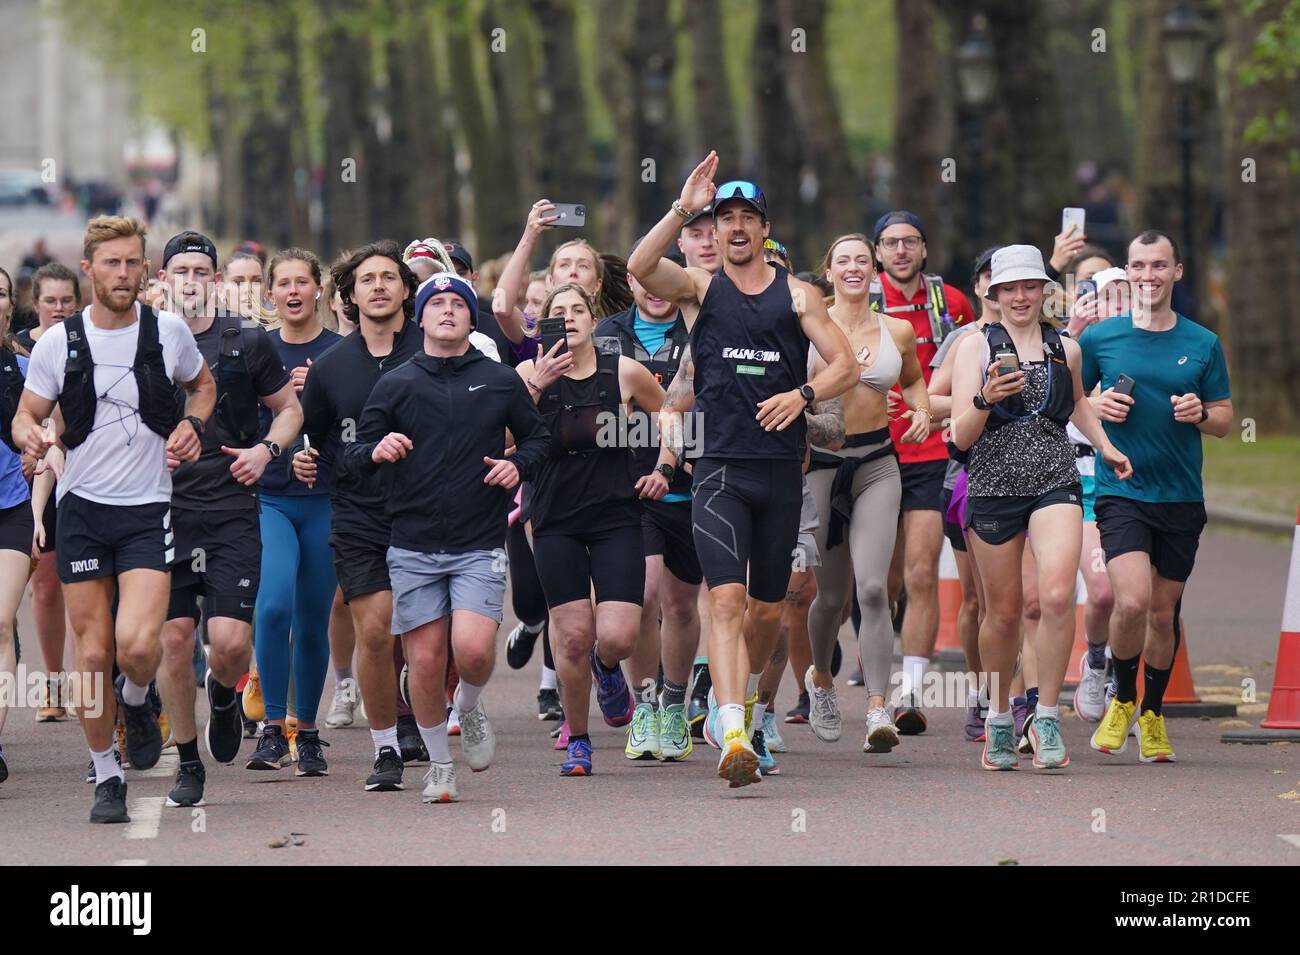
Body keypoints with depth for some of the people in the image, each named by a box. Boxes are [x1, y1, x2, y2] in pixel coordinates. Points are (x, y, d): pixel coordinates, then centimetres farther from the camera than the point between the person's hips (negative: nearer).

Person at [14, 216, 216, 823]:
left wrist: (191, 425, -2)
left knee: (137, 644, -19)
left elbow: (203, 385, 19)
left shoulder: (169, 331, -1)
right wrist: (31, 436, -17)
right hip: (82, 508, 1)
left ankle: (137, 703, 16)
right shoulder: (58, 343, -2)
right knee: (93, 652, 2)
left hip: (149, 509, -1)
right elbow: (25, 415, 7)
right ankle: (106, 778, 17)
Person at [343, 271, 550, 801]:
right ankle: (439, 765, 18)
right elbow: (352, 456, 6)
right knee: (425, 659, -1)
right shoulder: (395, 385, 5)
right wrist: (377, 451, -17)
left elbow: (539, 437, 18)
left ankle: (471, 708, 15)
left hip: (480, 547, -1)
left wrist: (518, 464, -4)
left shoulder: (500, 381, 6)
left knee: (473, 648, -19)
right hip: (413, 548, 1)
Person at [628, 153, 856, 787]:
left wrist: (803, 394, -15)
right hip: (719, 467, -2)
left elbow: (844, 365, 3)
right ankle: (733, 738, -26)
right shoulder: (701, 288, 6)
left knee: (768, 607, 12)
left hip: (781, 468, 2)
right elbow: (639, 269, -12)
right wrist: (683, 209, -20)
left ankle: (747, 693, 41)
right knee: (726, 598, -17)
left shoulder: (796, 295, 9)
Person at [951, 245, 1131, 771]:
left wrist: (1104, 445, 21)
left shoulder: (1066, 349, 10)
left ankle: (1047, 717, -10)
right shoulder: (976, 347, 1)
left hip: (1055, 485, 1)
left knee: (1057, 595, -20)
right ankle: (999, 718, 26)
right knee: (1003, 612, 5)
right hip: (993, 486, -1)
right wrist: (986, 399, -23)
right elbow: (960, 436, -5)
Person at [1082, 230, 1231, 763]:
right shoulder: (1100, 339, 2)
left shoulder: (1202, 344, 5)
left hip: (1181, 498, 2)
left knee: (1163, 611, 8)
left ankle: (1153, 713, 28)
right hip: (1120, 492, -2)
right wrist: (1096, 407, -9)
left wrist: (1200, 413, -11)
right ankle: (1123, 698, 6)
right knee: (1132, 602, -19)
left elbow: (1225, 420, 11)